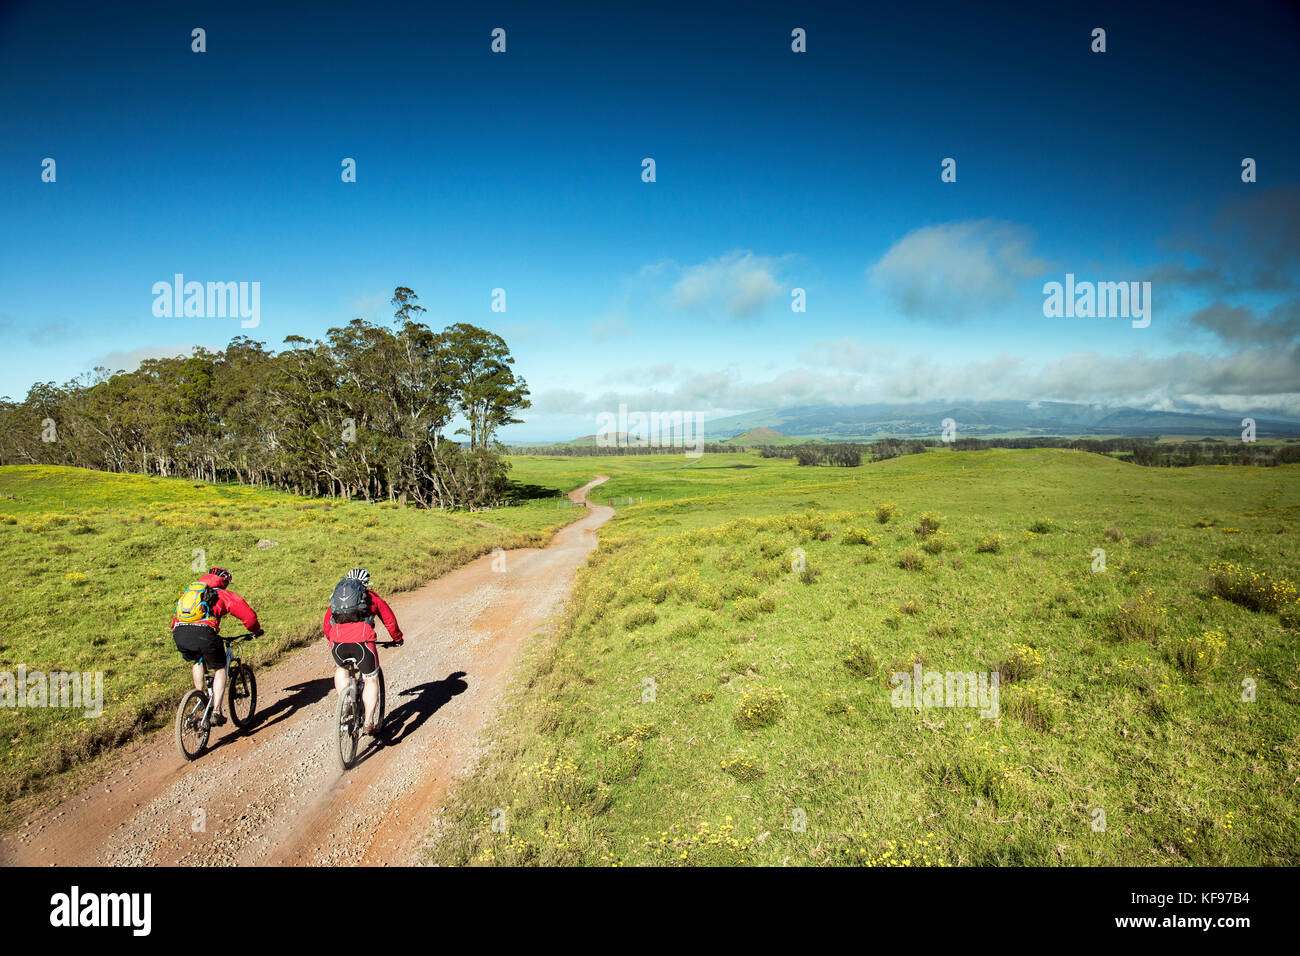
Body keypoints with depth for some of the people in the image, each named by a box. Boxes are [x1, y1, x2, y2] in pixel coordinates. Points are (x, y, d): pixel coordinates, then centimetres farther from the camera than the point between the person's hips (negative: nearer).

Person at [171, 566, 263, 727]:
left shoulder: (190, 590, 33)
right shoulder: (225, 594, 19)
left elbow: (177, 615, 40)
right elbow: (248, 615, 13)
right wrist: (256, 631, 32)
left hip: (178, 632, 4)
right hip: (204, 632, -4)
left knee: (197, 661, 35)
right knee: (220, 669, 16)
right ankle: (216, 712, 7)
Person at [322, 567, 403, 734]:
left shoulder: (337, 595, 28)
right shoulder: (371, 597, 21)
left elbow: (326, 624, 33)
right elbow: (390, 620, 23)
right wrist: (397, 638, 39)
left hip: (338, 641, 2)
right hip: (362, 640, -2)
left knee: (340, 669, 34)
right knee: (371, 679, 14)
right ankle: (368, 722, 6)